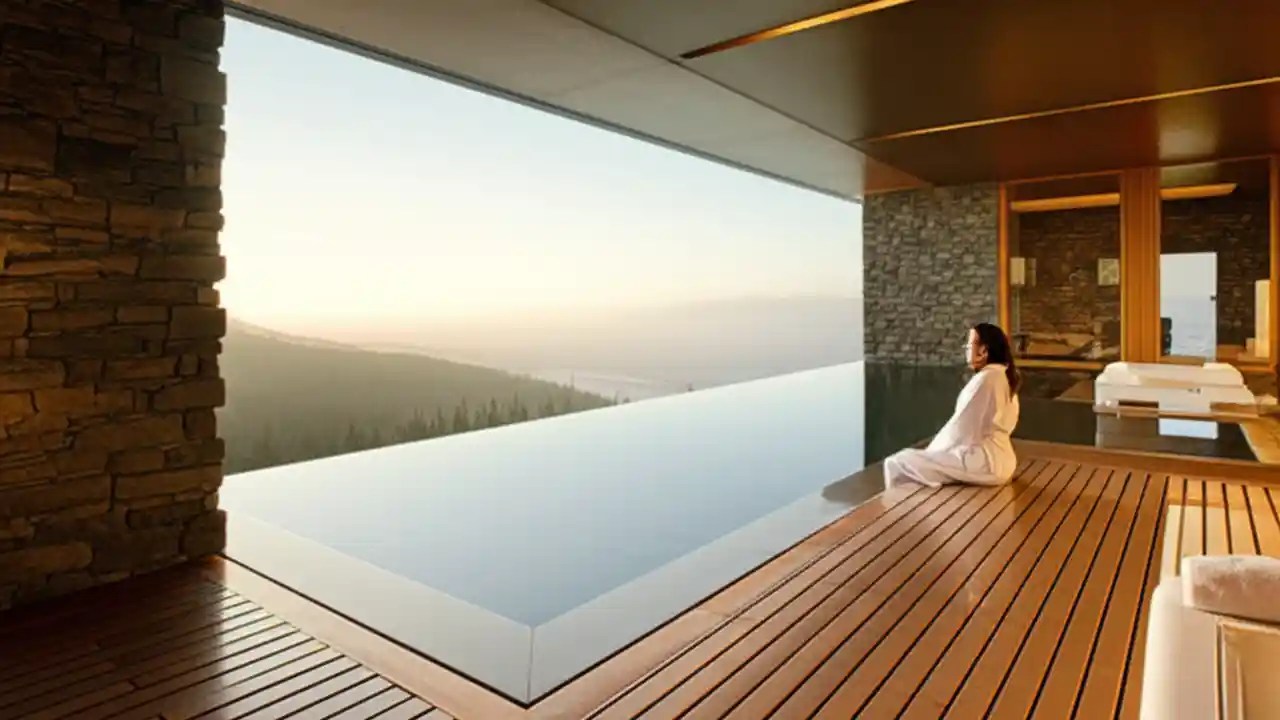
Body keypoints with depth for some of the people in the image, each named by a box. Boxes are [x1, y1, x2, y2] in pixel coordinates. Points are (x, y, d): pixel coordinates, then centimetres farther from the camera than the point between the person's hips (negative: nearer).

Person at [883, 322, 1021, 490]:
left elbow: (961, 428, -16)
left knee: (898, 463, -15)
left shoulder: (985, 378, -16)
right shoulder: (1002, 376, 15)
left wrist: (930, 452, -3)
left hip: (984, 462, -10)